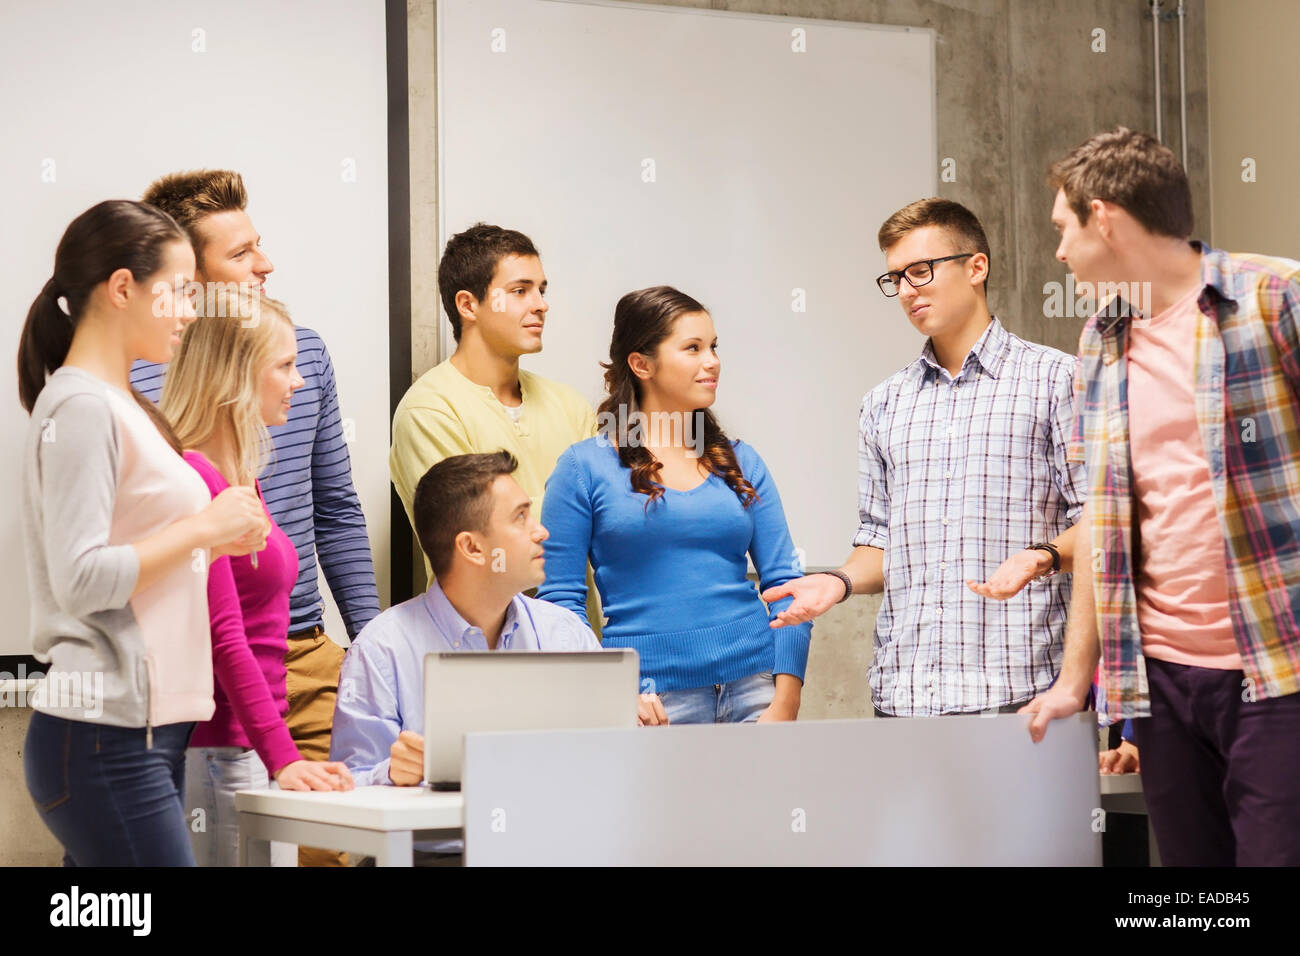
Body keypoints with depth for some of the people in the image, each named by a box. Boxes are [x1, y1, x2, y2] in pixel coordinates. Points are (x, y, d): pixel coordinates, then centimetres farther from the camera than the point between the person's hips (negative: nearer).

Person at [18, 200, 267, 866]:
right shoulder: (81, 407, -11)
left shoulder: (131, 409, 18)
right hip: (104, 738, -9)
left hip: (147, 730, 9)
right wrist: (203, 528, -12)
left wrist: (217, 538, 10)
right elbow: (79, 580, -19)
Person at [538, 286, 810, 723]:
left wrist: (785, 704, -3)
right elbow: (560, 598, -1)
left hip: (752, 686, 3)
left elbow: (784, 582, 8)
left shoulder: (741, 462, 12)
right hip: (654, 697, -3)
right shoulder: (585, 467, 1)